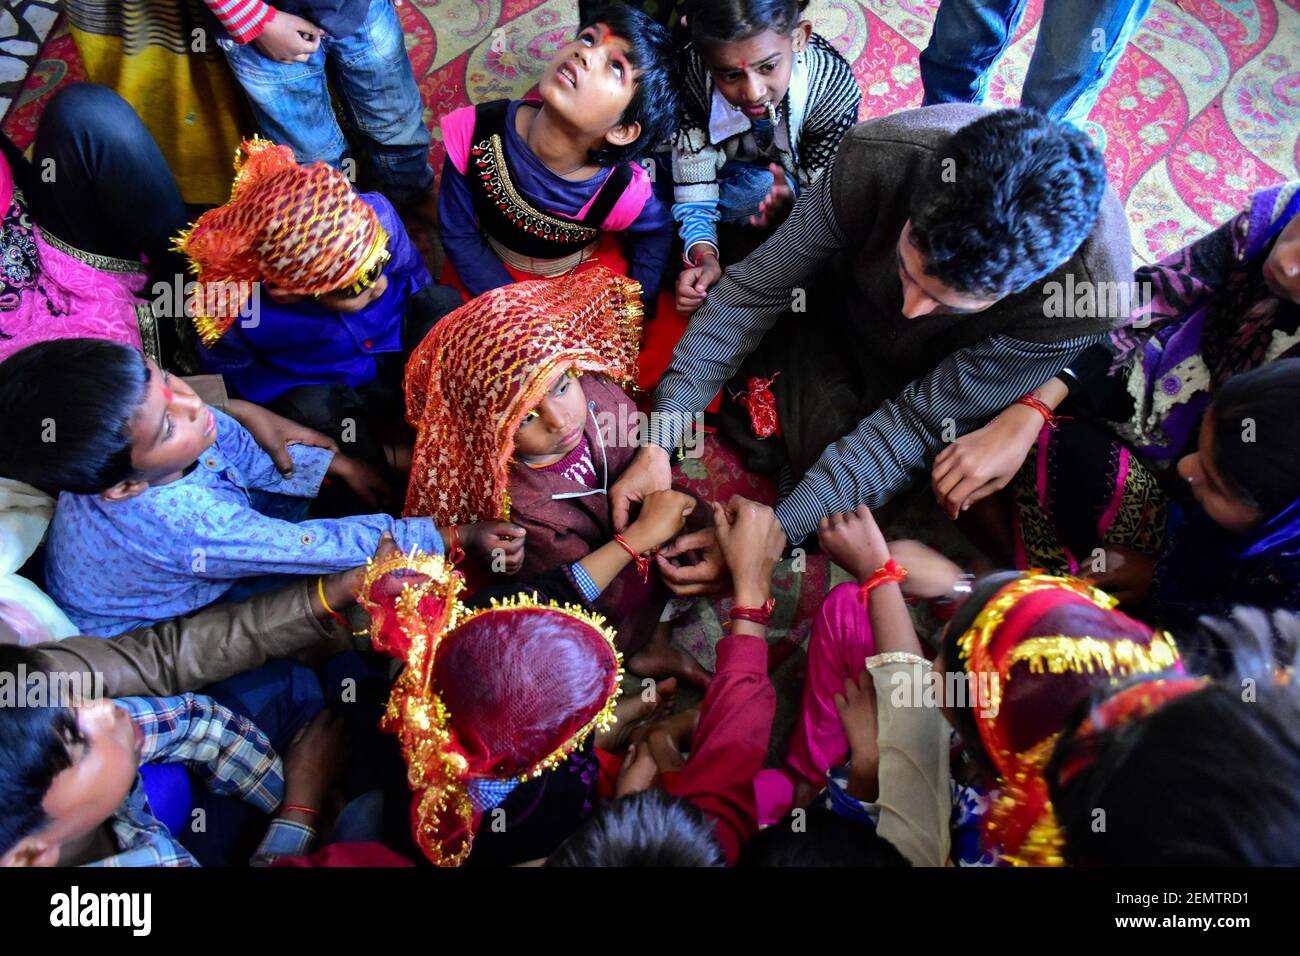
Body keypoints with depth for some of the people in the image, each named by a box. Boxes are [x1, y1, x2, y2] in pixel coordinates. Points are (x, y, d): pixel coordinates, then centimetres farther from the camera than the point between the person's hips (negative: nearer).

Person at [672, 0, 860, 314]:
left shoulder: (834, 86, -33)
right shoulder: (690, 75, -34)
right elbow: (693, 191, -30)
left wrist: (790, 203, -50)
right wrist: (704, 258, -48)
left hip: (793, 176, 1)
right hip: (724, 167, 0)